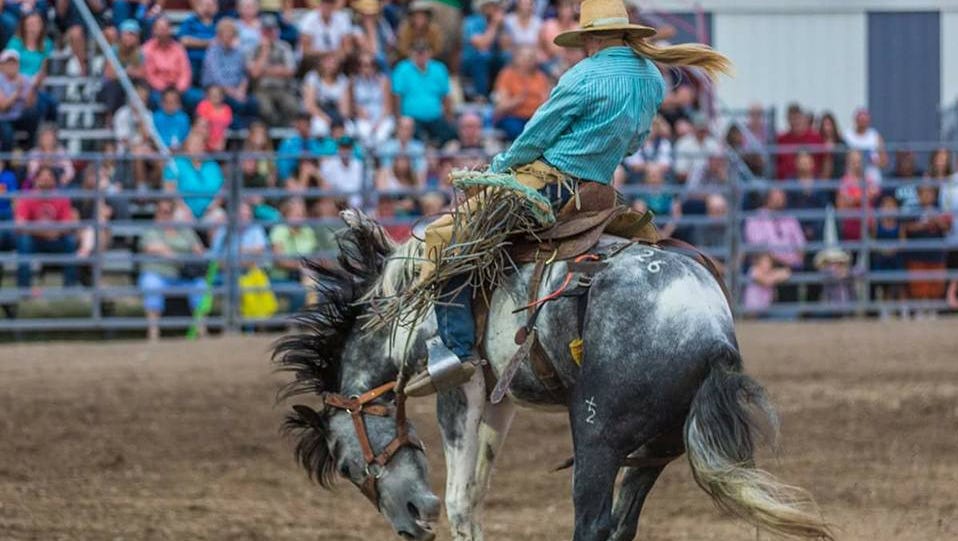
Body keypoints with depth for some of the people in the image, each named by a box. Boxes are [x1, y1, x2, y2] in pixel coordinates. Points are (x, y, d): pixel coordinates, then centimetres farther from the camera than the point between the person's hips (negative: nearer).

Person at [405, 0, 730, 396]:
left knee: (443, 237, -8)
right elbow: (633, 143, 21)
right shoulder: (652, 80, 7)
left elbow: (533, 140, -8)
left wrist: (498, 168, 9)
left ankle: (458, 351, -18)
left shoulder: (585, 78, -16)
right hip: (595, 188, 9)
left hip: (547, 182, -9)